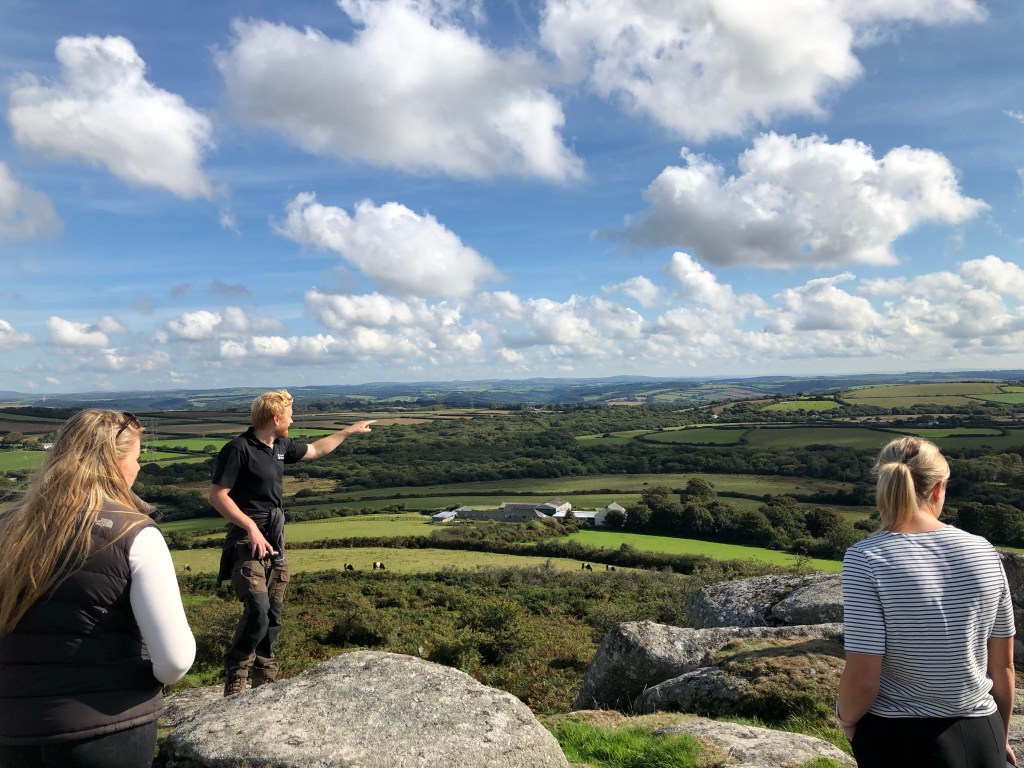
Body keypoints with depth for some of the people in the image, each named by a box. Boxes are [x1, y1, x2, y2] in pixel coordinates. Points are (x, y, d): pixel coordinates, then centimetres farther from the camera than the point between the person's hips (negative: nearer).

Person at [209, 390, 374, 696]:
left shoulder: (281, 446, 8)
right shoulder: (238, 449, -14)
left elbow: (315, 450, 26)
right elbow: (217, 495, -16)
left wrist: (349, 431, 30)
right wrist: (251, 526, -22)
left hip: (275, 537, 8)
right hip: (247, 537, -8)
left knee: (273, 613, 11)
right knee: (257, 610, -19)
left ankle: (265, 679, 24)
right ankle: (235, 679, 1)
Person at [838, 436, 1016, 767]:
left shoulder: (866, 559, -20)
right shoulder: (983, 552, -6)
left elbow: (862, 680, -19)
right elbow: (1003, 666, 3)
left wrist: (846, 719, 1)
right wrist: (1000, 737, 19)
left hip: (899, 740, -4)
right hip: (980, 738, 4)